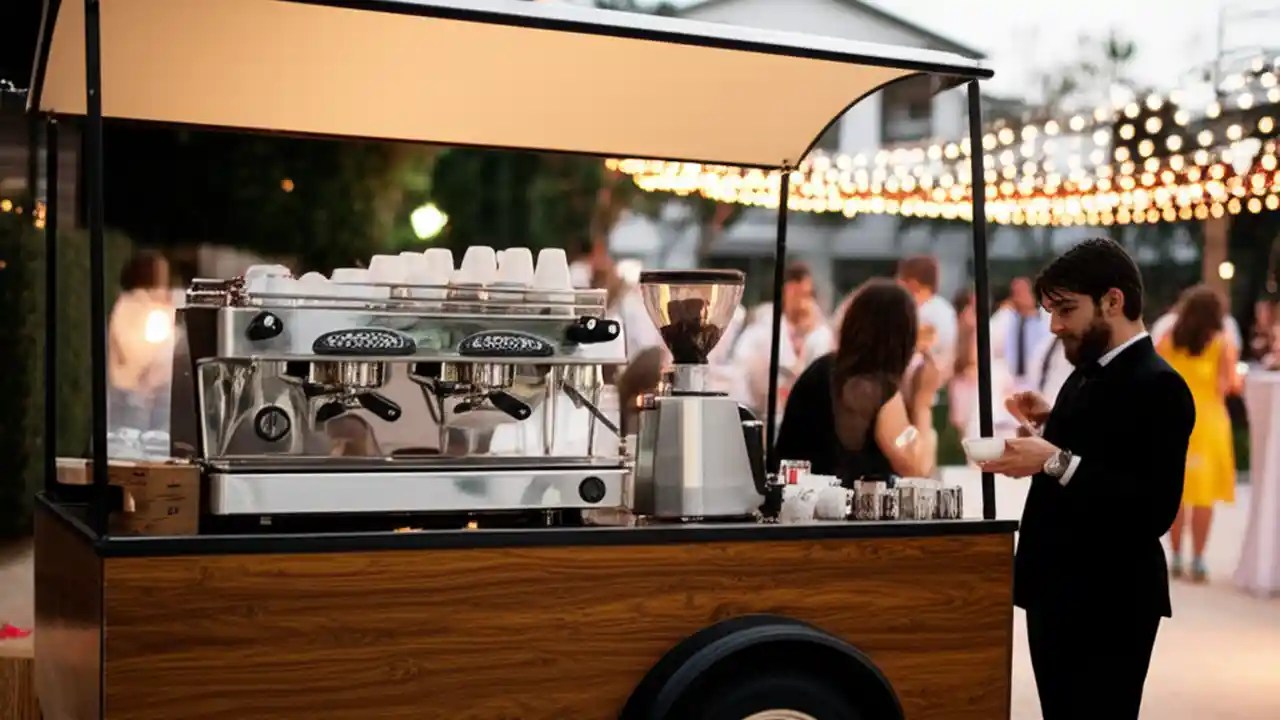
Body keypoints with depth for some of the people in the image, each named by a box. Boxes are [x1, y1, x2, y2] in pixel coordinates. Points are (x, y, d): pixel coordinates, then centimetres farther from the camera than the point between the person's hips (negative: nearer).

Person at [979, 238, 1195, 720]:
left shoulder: (1158, 386, -17)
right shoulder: (1089, 371, 12)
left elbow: (1155, 510, -25)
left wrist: (1056, 460, -29)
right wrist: (1050, 425, 3)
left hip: (1107, 603, -9)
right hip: (1058, 591, 9)